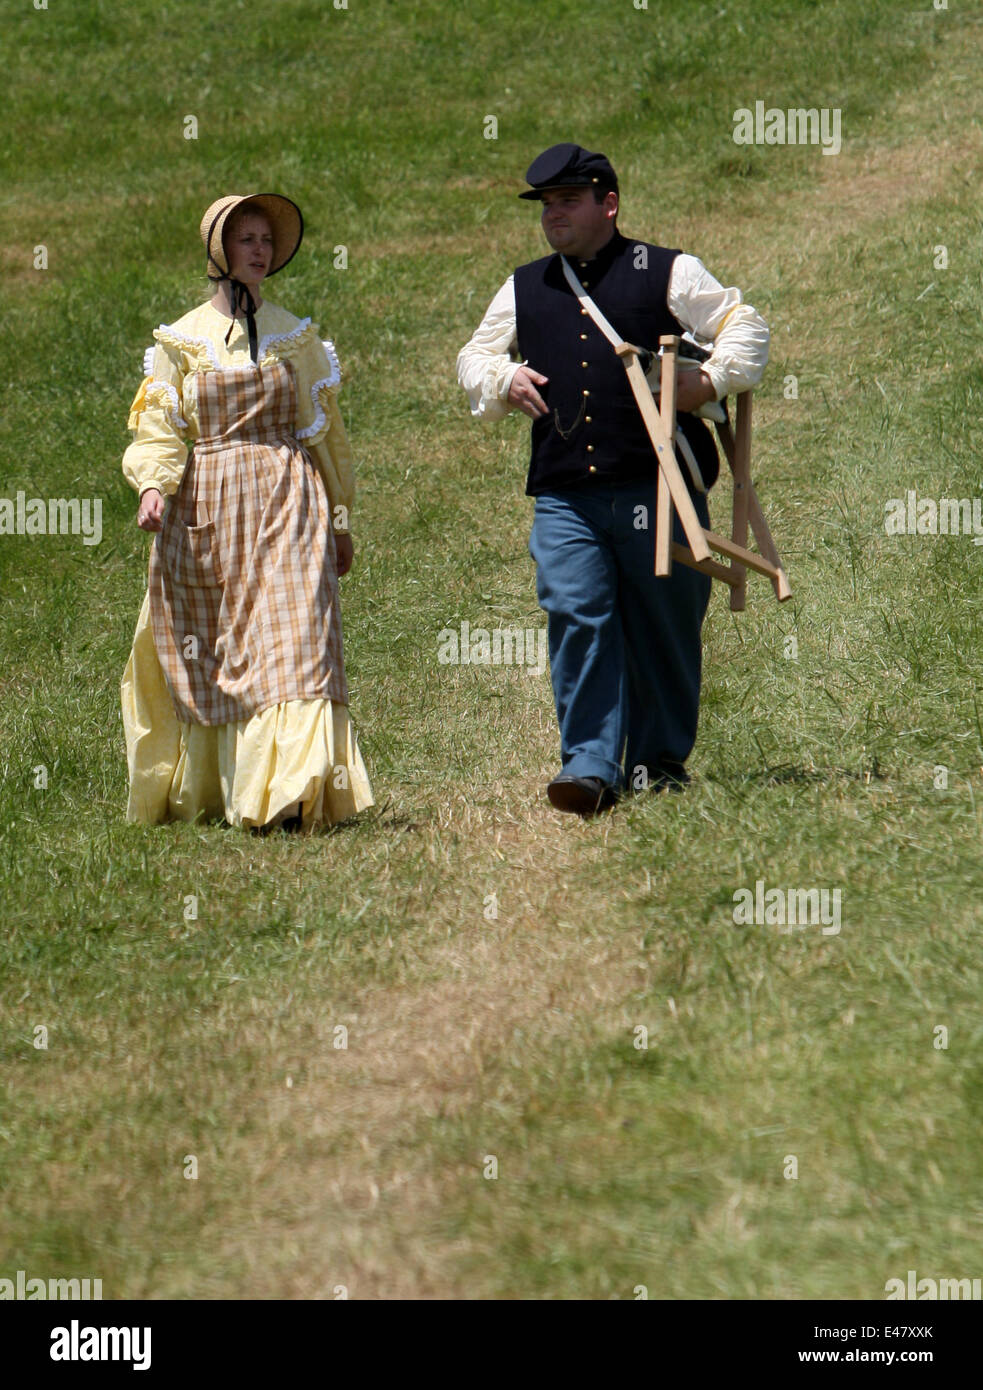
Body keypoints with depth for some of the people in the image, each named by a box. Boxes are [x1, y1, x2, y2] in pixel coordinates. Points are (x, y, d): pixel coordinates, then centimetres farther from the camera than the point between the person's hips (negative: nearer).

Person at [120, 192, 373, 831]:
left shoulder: (297, 337, 11)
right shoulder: (181, 341, 7)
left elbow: (326, 431, 15)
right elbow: (159, 429, 3)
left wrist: (340, 519, 15)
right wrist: (153, 486, -17)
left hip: (288, 508, 0)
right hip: (207, 510, 0)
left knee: (293, 642, -13)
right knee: (209, 656, 3)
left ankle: (291, 794, -21)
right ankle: (203, 793, 14)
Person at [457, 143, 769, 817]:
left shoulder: (668, 273, 6)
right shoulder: (523, 289, 19)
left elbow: (746, 327, 8)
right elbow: (475, 356, 28)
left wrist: (711, 380, -10)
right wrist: (503, 380, 6)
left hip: (659, 485, -2)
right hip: (565, 496, 2)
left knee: (664, 628, 4)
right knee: (576, 619, -13)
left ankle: (661, 760, 18)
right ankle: (591, 764, -15)